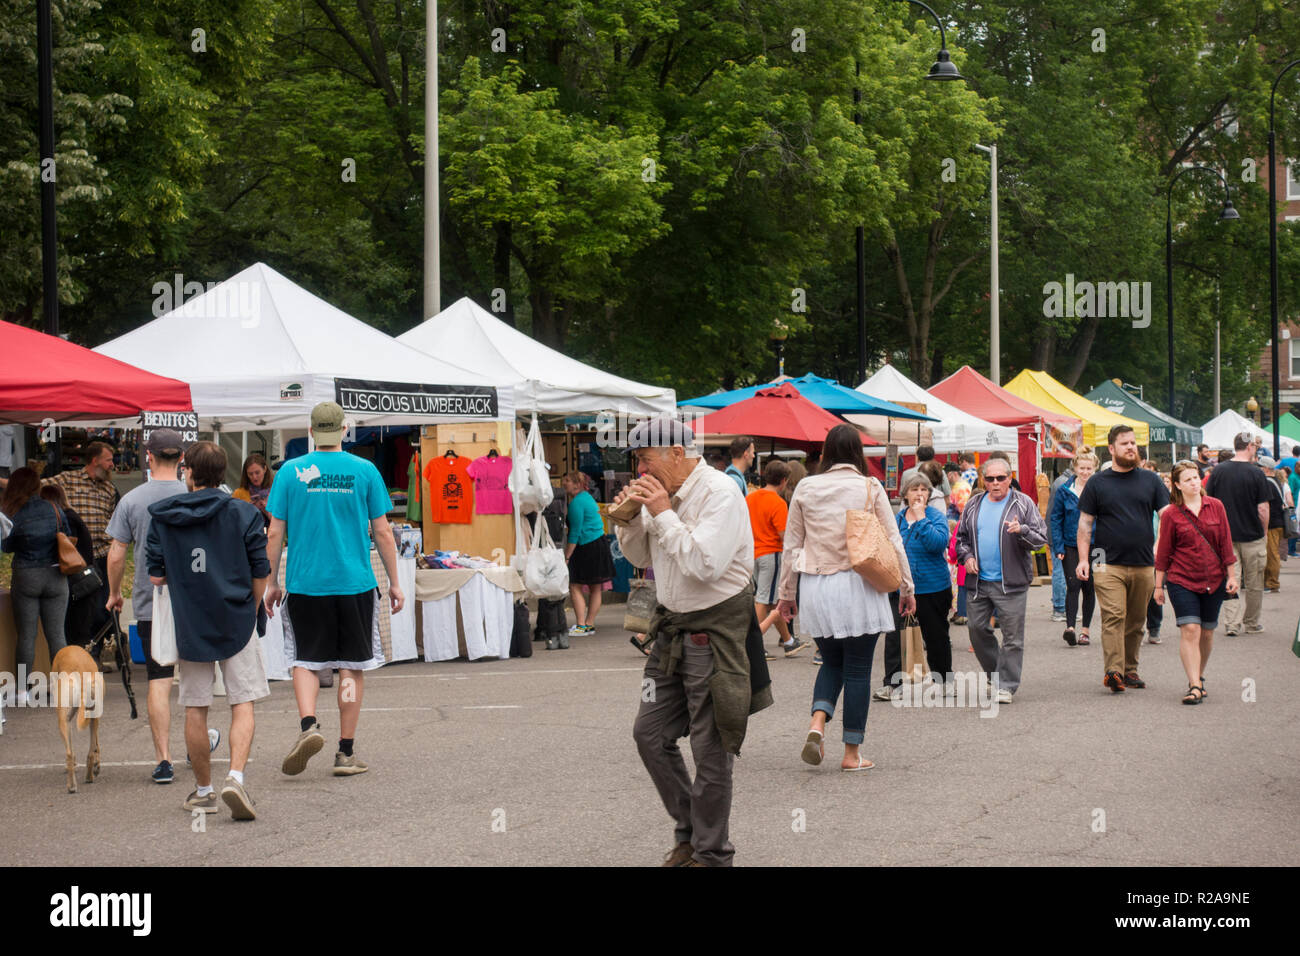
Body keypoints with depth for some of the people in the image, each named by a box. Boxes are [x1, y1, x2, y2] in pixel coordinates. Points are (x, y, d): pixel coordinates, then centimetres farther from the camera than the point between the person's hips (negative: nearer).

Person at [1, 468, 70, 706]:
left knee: (26, 635, 5)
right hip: (55, 577, 2)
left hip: (25, 578, -2)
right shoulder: (54, 510, -2)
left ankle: (23, 691, 7)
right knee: (56, 634, 7)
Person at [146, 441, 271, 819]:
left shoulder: (162, 517, 0)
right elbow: (261, 575, -2)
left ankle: (203, 791, 17)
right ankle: (235, 777, -18)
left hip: (188, 624, 1)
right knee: (242, 704, 2)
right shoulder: (245, 514, -3)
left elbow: (156, 577, 1)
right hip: (237, 622, -1)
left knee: (195, 709, 10)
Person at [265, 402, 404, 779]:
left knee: (305, 661, 11)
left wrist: (271, 583, 9)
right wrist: (394, 582, 9)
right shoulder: (364, 471, -1)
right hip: (355, 583, 0)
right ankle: (346, 753, 10)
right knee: (352, 666, 8)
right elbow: (382, 532, 1)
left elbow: (274, 533, 0)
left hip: (305, 582, 0)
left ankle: (308, 724, -14)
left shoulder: (292, 471, 0)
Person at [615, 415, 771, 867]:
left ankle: (711, 854, 10)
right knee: (650, 733, 10)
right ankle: (690, 830, 25)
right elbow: (640, 557, 17)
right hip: (673, 629, 8)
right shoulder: (662, 493, 6)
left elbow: (705, 563, -29)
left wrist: (663, 515, -22)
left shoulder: (719, 494, -17)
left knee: (711, 750, -2)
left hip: (716, 633, -8)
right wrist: (629, 520, -2)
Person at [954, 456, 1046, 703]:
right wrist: (966, 556, 2)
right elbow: (962, 537, 20)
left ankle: (1007, 685, 5)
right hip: (978, 581, 4)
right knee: (977, 629, 8)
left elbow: (1041, 537, -4)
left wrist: (1022, 530, -23)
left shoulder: (1024, 504, -1)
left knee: (1012, 636, -2)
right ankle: (995, 673, 28)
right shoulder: (974, 505, 11)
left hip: (1010, 582, -4)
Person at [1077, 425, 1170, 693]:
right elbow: (1085, 524, 6)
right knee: (1113, 617, -14)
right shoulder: (1097, 483, 6)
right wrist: (1083, 559, -3)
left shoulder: (1150, 480, 11)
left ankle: (1130, 670, 18)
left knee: (1136, 620, 8)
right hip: (1108, 564, -3)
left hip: (1144, 565, 3)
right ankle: (1113, 671, -21)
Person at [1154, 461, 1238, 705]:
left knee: (1206, 633, 8)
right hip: (1182, 581, -3)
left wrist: (1231, 575, 4)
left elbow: (1226, 543, 7)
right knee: (1190, 630, -13)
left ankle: (1198, 677, 27)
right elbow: (1163, 552, 2)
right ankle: (1194, 685, -16)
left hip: (1213, 581, 3)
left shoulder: (1215, 507, 4)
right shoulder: (1170, 514, -2)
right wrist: (1159, 585, 3)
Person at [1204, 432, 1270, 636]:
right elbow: (1263, 508, -11)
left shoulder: (1218, 471, -1)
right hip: (1252, 535, -2)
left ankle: (1231, 624, -5)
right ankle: (1251, 623, 21)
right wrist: (1265, 532, 4)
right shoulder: (1256, 473, -10)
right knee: (1254, 584, 11)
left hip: (1225, 535, 2)